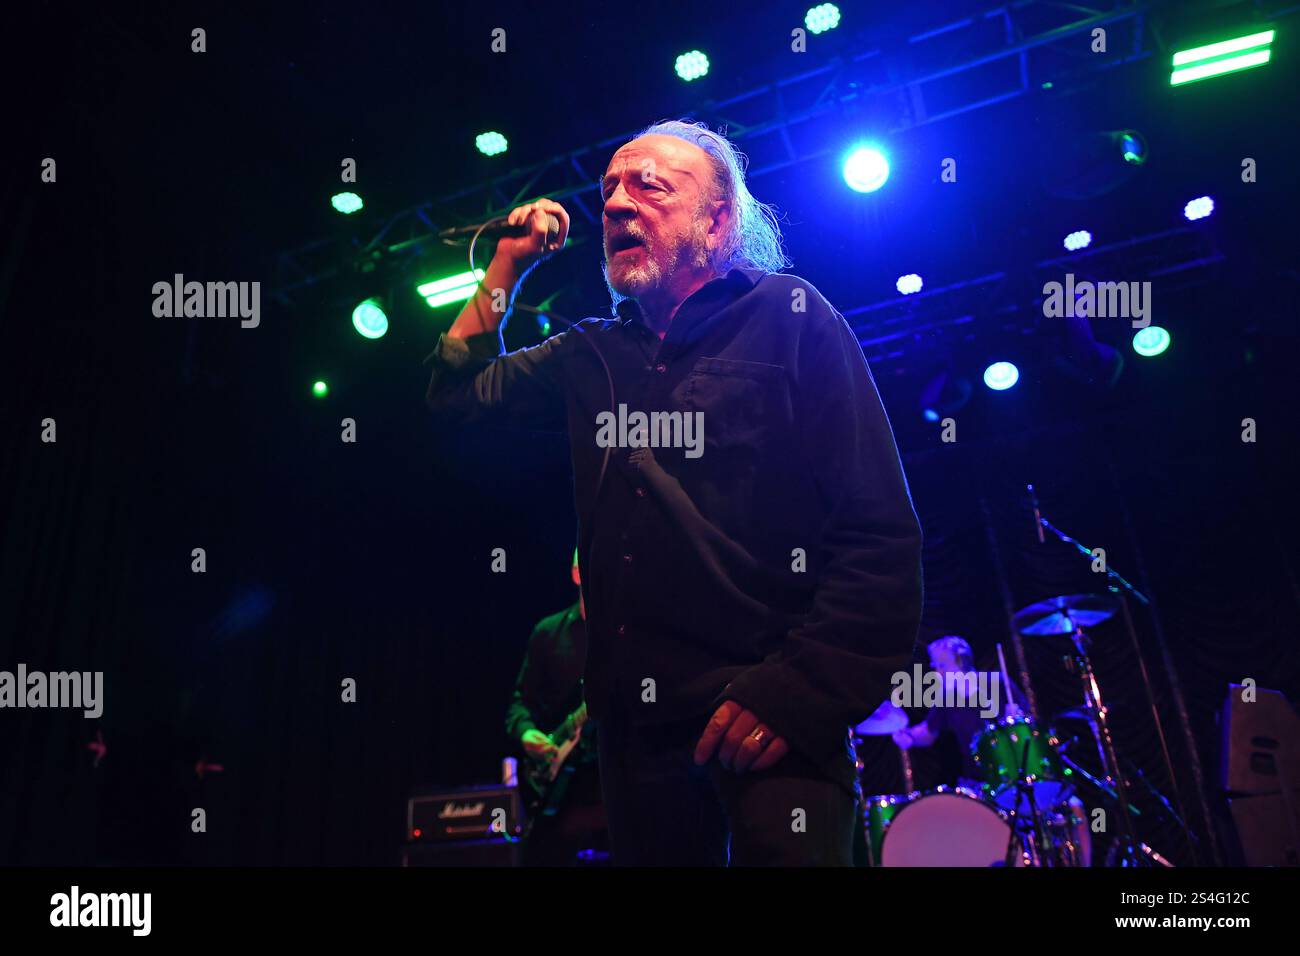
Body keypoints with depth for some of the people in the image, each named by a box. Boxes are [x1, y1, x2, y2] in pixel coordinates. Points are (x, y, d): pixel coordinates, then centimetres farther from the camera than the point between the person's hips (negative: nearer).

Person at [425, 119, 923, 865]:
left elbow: (881, 532, -10)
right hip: (637, 725, 6)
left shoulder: (786, 316, -4)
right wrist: (509, 265, 13)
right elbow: (457, 395, 19)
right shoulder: (594, 356, 14)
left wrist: (800, 689, -18)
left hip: (768, 719, -5)